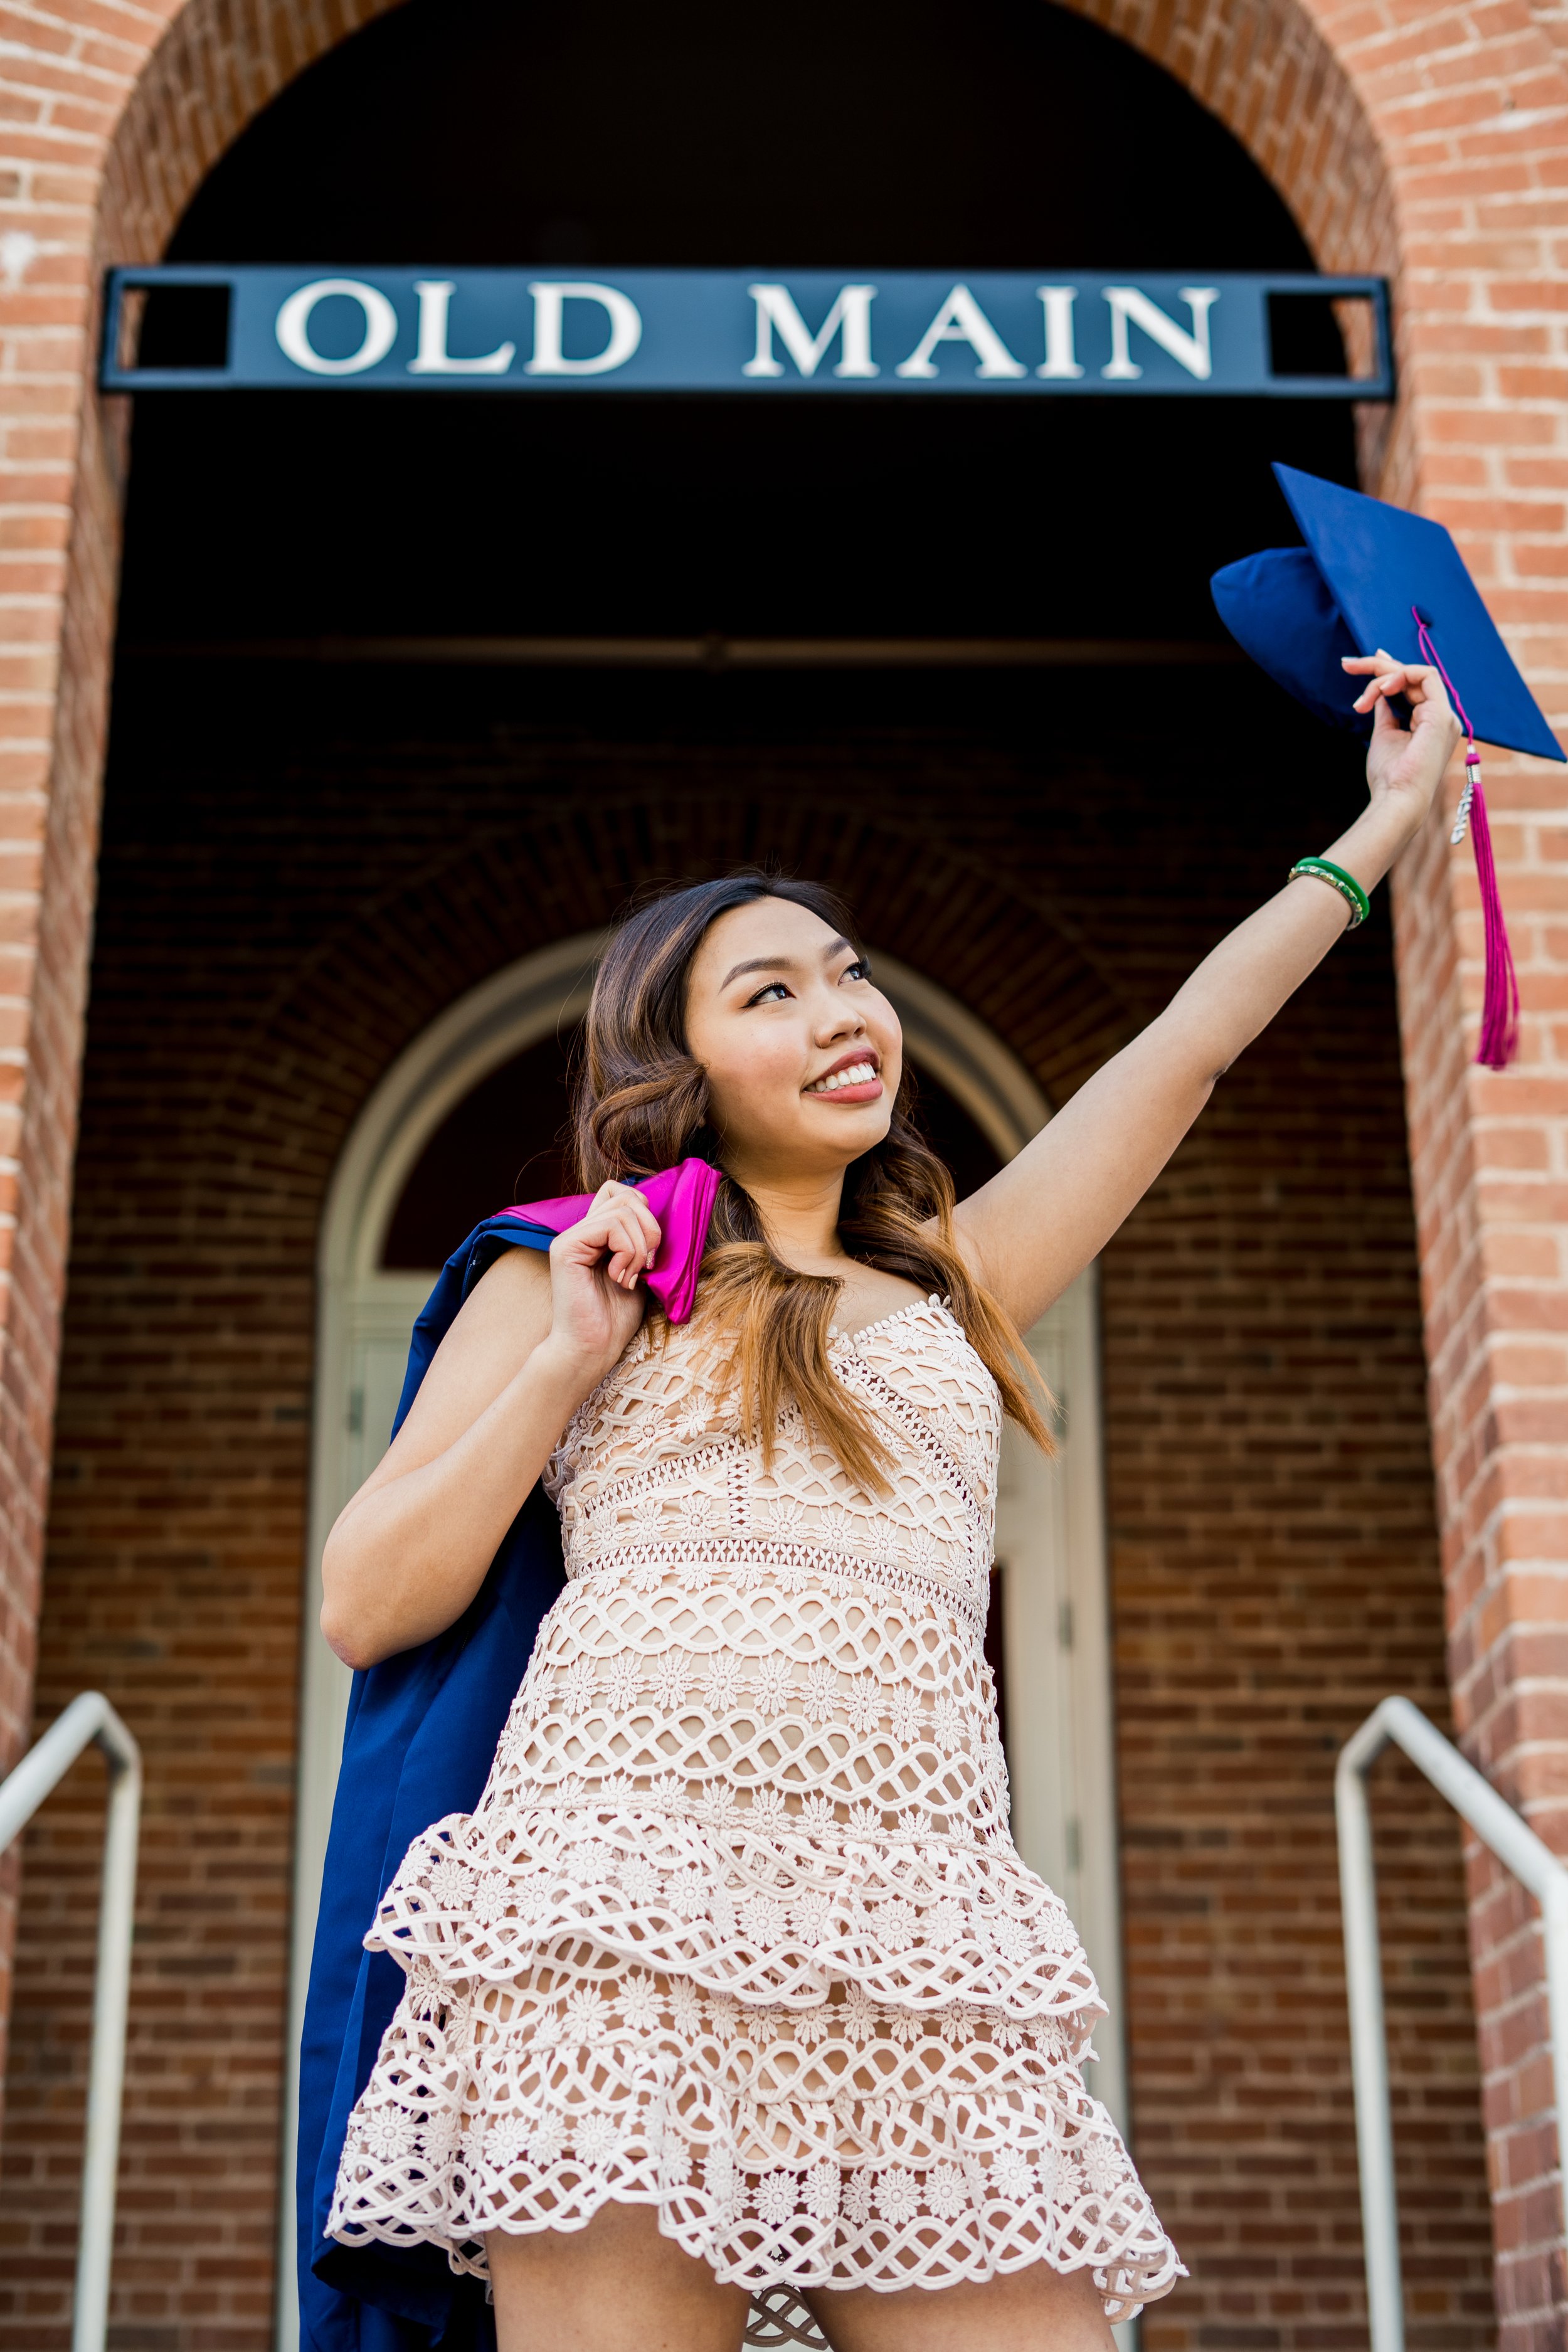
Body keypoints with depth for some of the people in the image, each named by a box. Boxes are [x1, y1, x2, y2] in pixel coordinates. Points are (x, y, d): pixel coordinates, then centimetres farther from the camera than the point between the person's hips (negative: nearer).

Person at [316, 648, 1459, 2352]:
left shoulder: (948, 1292, 26)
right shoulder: (567, 1278, 17)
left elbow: (1181, 1053, 28)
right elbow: (364, 1610, 11)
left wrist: (1390, 813, 31)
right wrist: (562, 1368, 2)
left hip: (920, 1916, 4)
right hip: (639, 1872, -3)